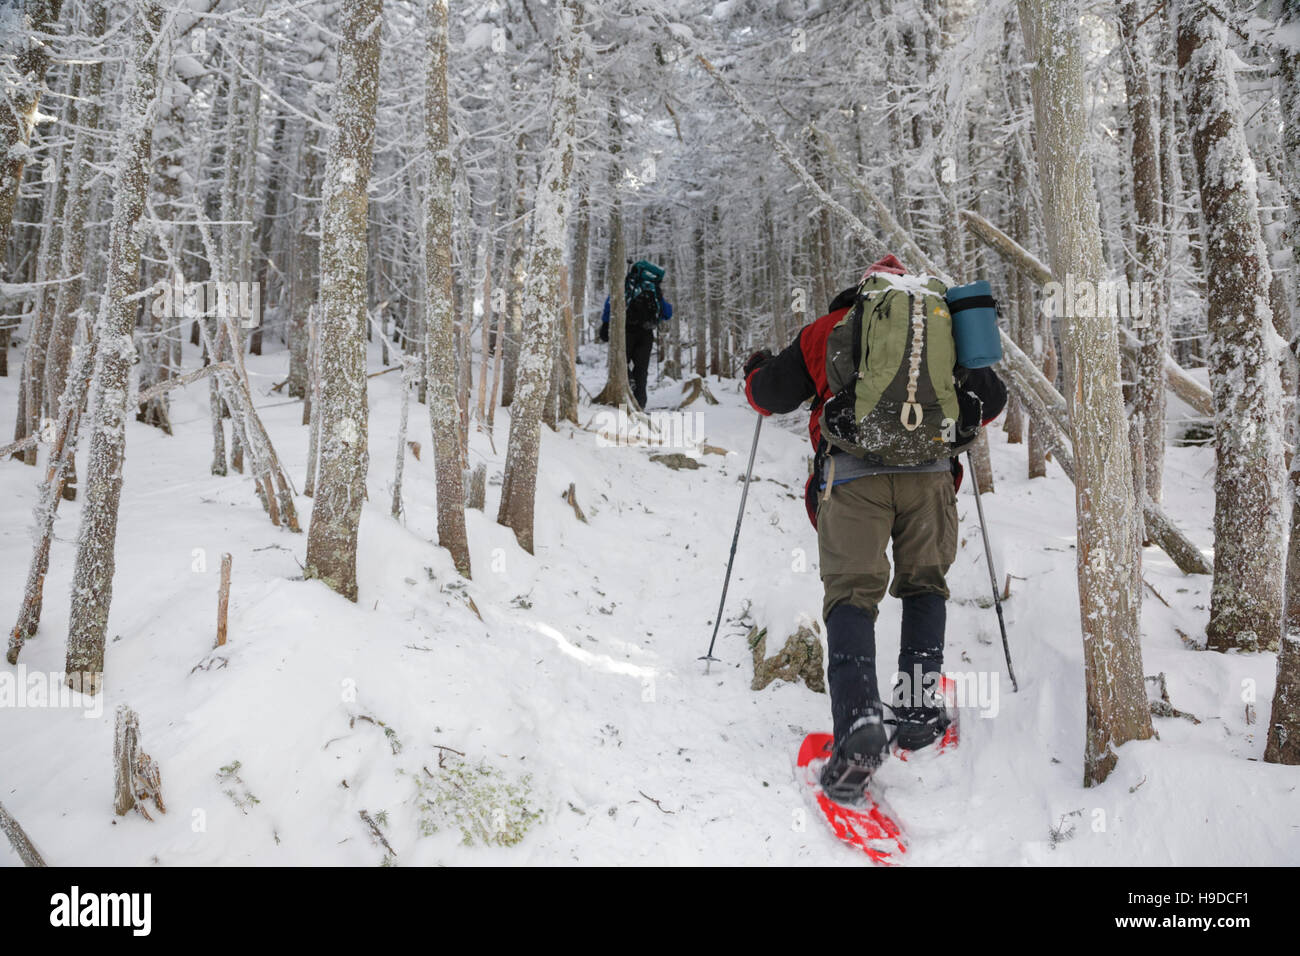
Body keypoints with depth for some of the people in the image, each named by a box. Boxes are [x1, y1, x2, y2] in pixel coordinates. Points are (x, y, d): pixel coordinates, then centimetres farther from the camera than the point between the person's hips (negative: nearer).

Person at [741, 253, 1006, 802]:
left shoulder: (826, 329, 18)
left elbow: (771, 396, 18)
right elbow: (991, 397, 24)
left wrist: (757, 372, 41)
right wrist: (959, 423, 45)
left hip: (851, 473, -1)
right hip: (929, 471, 2)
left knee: (852, 593, -2)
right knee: (923, 584, 19)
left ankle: (859, 722, -20)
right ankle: (918, 706, 15)